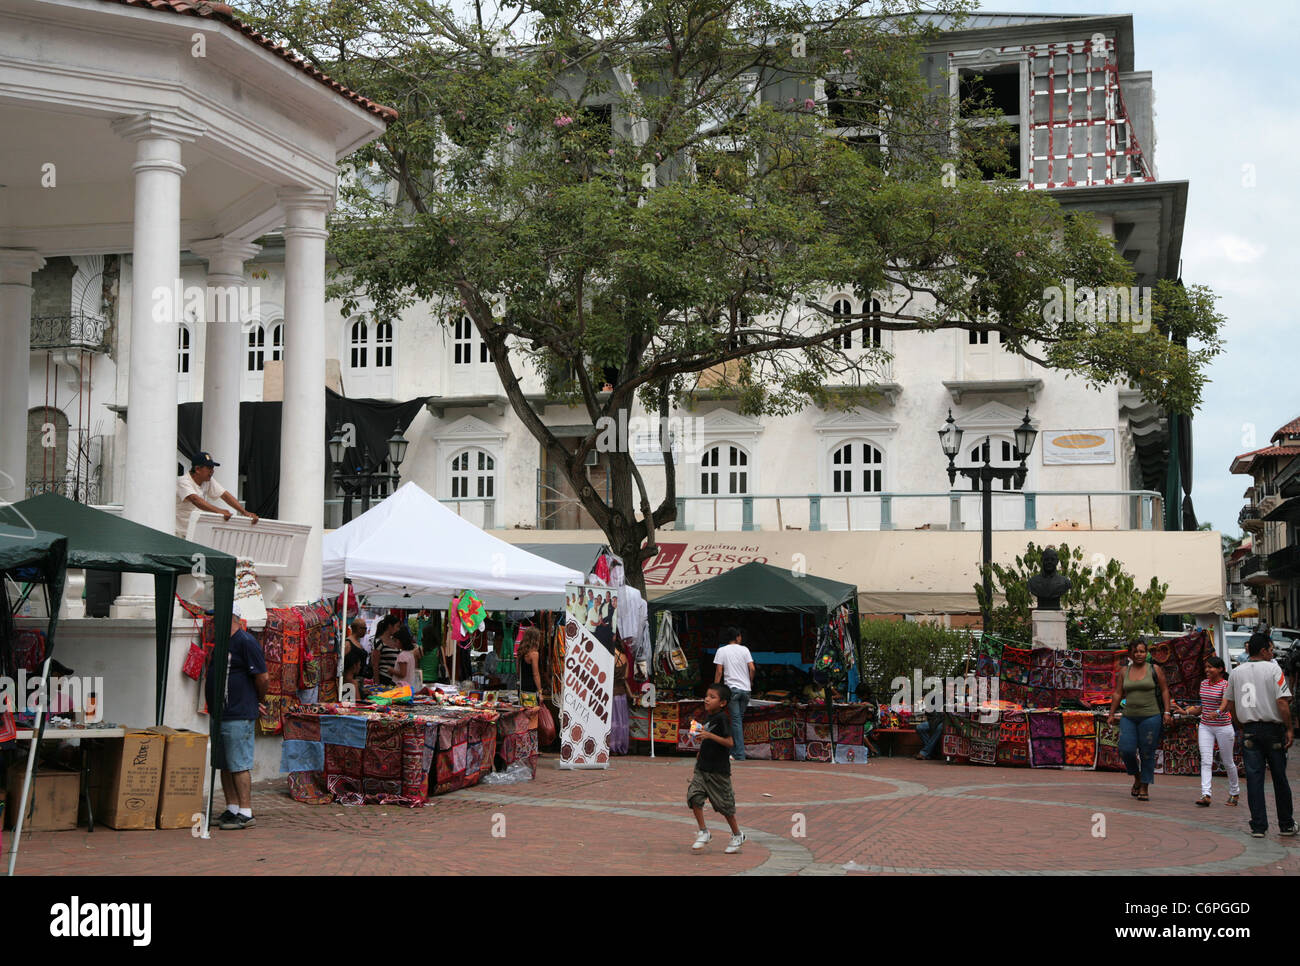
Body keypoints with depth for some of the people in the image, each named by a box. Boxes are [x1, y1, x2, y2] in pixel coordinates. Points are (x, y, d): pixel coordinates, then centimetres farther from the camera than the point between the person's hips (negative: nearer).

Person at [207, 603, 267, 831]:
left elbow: (262, 677, -14)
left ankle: (246, 813, -5)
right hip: (220, 715, 10)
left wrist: (258, 702, 1)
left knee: (240, 765, -8)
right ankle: (231, 810, 20)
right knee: (225, 765, 12)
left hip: (238, 717, -10)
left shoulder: (246, 642, -13)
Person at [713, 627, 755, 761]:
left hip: (732, 688, -2)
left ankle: (739, 754, -9)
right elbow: (752, 669, 0)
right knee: (739, 719, 14)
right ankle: (734, 750, 19)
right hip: (746, 689, 2)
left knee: (736, 720, -4)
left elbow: (719, 672, -4)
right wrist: (751, 683, 16)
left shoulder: (722, 651, 1)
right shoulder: (744, 649, 6)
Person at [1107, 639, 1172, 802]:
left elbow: (1164, 691, 4)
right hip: (1129, 717, 3)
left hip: (1150, 717, -3)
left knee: (1147, 754, -1)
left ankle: (1144, 788, 9)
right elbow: (1117, 694, 13)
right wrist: (1112, 714, 9)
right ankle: (1137, 777, 18)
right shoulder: (1124, 672, 11)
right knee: (1126, 750, -9)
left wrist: (1167, 712, -3)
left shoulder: (1154, 670, 3)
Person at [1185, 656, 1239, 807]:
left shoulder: (1226, 685, -11)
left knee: (1227, 761, 9)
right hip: (1205, 727, 5)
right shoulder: (1203, 683, 8)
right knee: (1206, 761, -9)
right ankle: (1206, 795, -17)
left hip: (1223, 727, -5)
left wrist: (1217, 712, -47)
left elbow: (1225, 704, -28)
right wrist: (1186, 711, 12)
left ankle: (1234, 792, 29)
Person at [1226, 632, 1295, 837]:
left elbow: (1231, 706, 11)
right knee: (1279, 778, 9)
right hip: (1273, 729, -3)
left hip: (1249, 732, 3)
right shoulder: (1273, 669, -9)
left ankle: (1258, 826, 1)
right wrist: (1289, 728, -7)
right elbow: (1282, 702, -15)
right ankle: (1286, 825, 18)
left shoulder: (1236, 672, 6)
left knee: (1254, 778, 3)